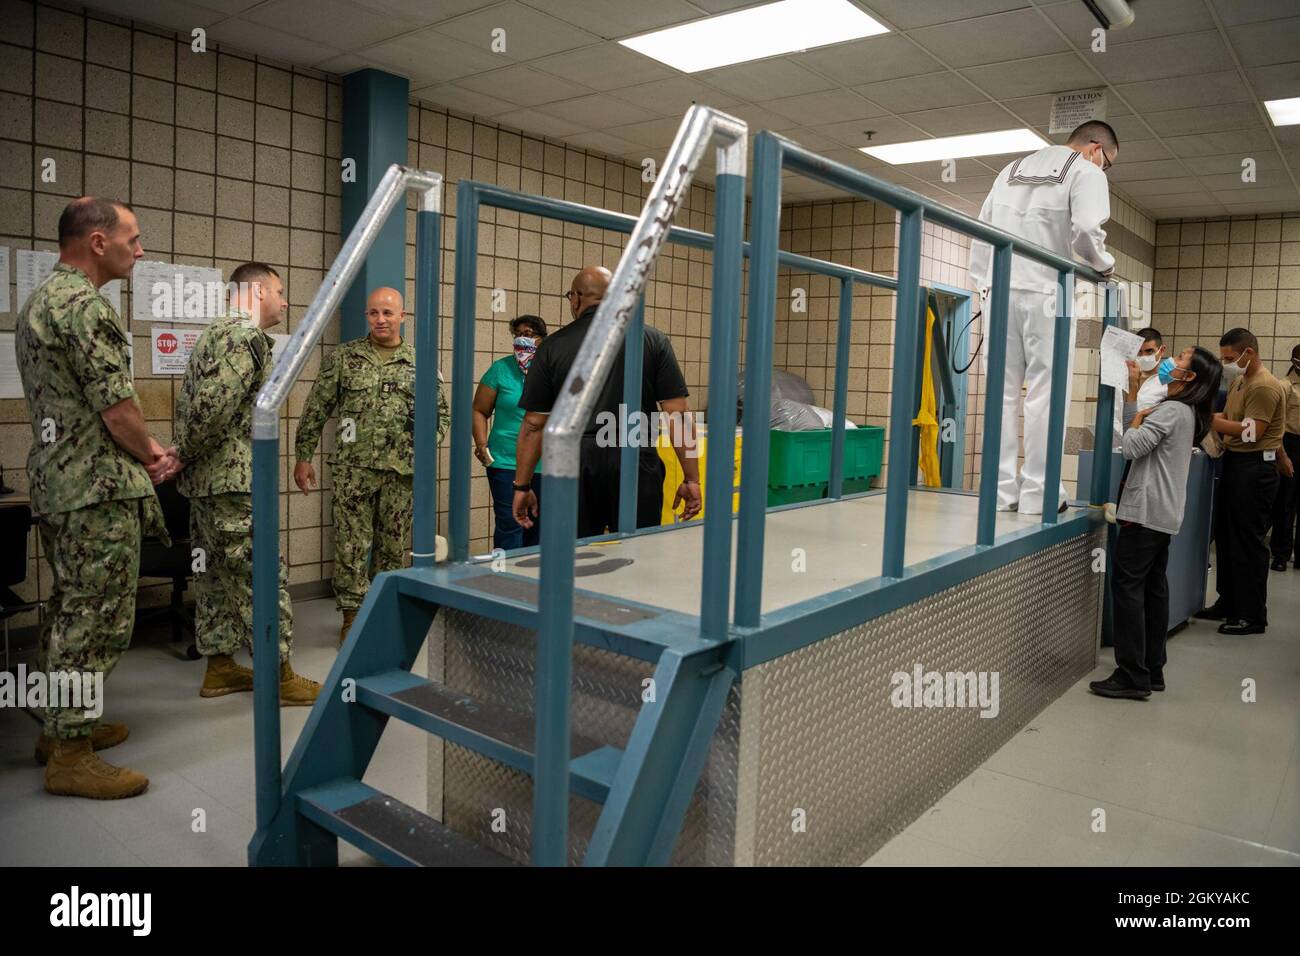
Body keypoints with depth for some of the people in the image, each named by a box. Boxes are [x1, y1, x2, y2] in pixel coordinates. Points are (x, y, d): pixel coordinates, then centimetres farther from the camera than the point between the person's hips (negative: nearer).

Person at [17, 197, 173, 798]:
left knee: (70, 609, 18)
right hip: (98, 489, -11)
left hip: (54, 482, 11)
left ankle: (63, 726, 29)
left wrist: (139, 453, 13)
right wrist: (151, 453, 0)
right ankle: (70, 755, 3)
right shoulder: (85, 305, -16)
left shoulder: (37, 302, 17)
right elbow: (117, 406, -19)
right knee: (97, 617, -5)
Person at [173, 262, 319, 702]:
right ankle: (281, 676, 3)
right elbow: (213, 404, -24)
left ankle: (220, 667, 24)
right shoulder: (247, 336, -14)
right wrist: (185, 455, -12)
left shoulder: (215, 333, 19)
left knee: (217, 574, 15)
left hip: (204, 480, 10)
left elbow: (190, 401, 18)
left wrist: (185, 457, 12)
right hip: (235, 481, -10)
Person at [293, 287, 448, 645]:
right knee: (351, 544, 0)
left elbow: (441, 411, 12)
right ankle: (352, 615, 12)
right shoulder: (344, 357, 4)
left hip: (401, 470, 1)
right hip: (354, 468, -1)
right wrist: (303, 456, 2)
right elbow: (316, 409, 5)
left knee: (394, 545, 9)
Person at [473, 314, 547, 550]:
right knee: (509, 525, -5)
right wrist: (481, 444, -11)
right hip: (506, 462, -2)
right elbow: (479, 411, 3)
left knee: (539, 527, 10)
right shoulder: (501, 369, 2)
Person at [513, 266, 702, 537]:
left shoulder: (552, 347, 4)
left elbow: (533, 424, 3)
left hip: (573, 469, 0)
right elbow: (678, 413, -2)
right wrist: (691, 479, 2)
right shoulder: (653, 339, 4)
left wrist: (522, 486, 11)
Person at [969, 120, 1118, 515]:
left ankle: (1000, 489, 4)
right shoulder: (1087, 172, 4)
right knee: (1044, 393, -2)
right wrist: (1105, 265, 8)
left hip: (1000, 292, 5)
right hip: (1046, 294, -5)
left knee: (1002, 391, 5)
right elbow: (1086, 234, -10)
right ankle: (1037, 492, -2)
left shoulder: (1012, 169, 22)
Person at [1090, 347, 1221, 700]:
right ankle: (1152, 671, 17)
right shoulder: (1188, 412, 16)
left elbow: (1131, 447, -20)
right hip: (1164, 512, 10)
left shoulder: (1170, 410, -15)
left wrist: (1138, 419, -2)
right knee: (1154, 588, 11)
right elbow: (1134, 425, 21)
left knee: (1127, 586, -9)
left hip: (1147, 511, -10)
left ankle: (1132, 677, -8)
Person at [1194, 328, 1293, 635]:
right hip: (1234, 463, 10)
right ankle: (1228, 604, 23)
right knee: (1225, 537, 13)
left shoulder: (1264, 386, -16)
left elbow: (1252, 432, -22)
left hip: (1255, 468, -10)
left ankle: (1253, 617, 2)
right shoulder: (1239, 381, 15)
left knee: (1248, 541, -5)